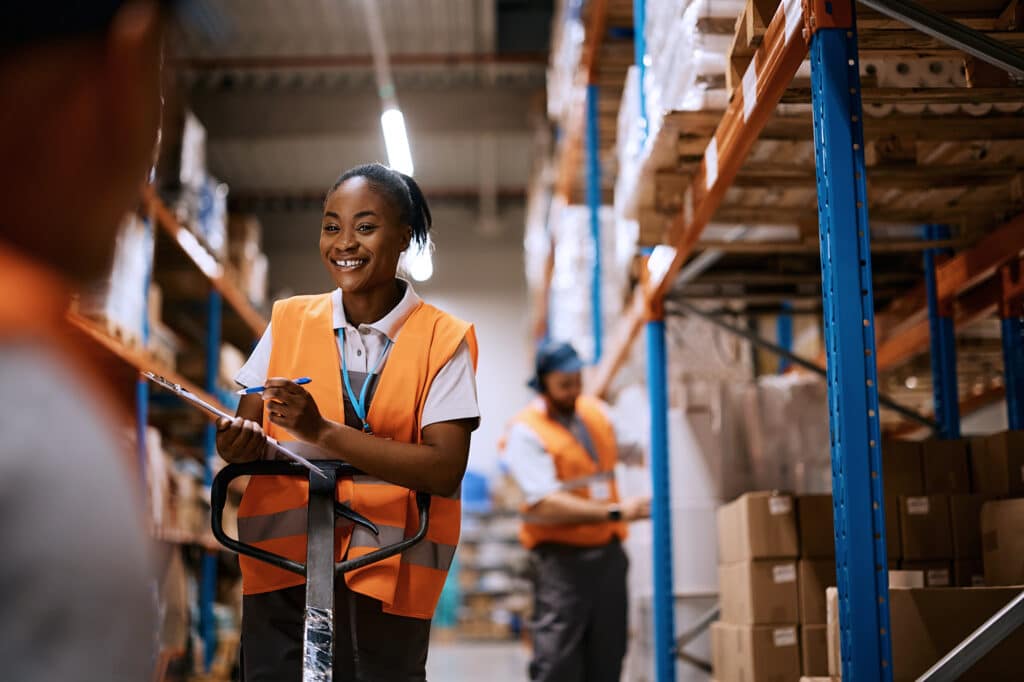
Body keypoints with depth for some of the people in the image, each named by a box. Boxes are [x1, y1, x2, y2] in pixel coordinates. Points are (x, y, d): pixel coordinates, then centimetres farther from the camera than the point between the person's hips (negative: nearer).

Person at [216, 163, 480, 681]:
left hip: (386, 572, -2)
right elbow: (249, 430, 8)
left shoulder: (442, 340, -3)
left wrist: (322, 431, -21)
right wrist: (239, 442, -16)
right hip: (281, 558, 2)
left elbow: (445, 469, -13)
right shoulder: (289, 320, 7)